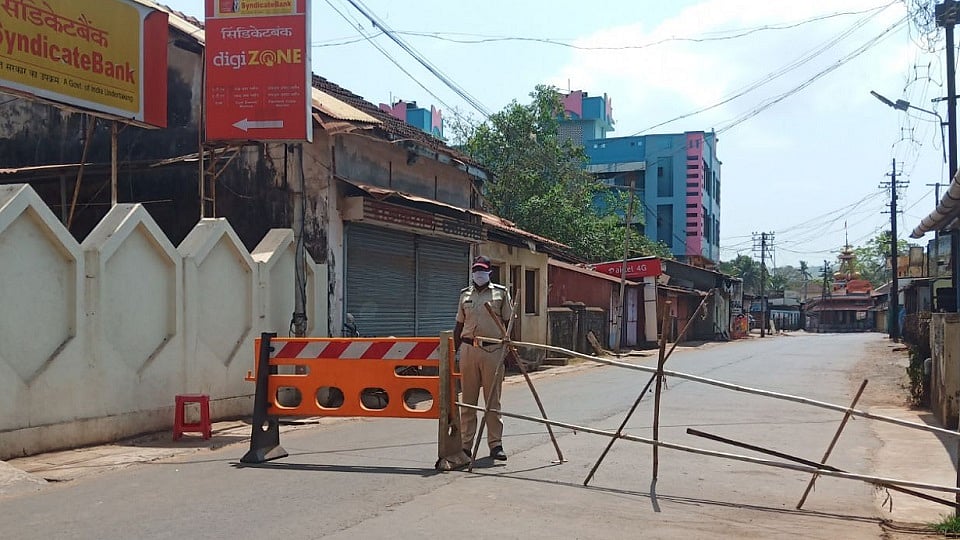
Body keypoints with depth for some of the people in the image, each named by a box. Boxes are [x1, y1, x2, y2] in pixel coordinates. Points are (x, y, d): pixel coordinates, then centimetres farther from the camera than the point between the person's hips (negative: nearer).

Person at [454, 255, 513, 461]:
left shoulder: (500, 293, 6)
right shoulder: (465, 294, 15)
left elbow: (508, 322, 6)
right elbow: (459, 325, 18)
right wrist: (452, 350, 12)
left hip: (493, 350, -2)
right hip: (468, 349, 3)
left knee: (493, 400, 2)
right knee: (467, 399, 5)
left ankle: (495, 444, 8)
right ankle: (465, 444, 10)